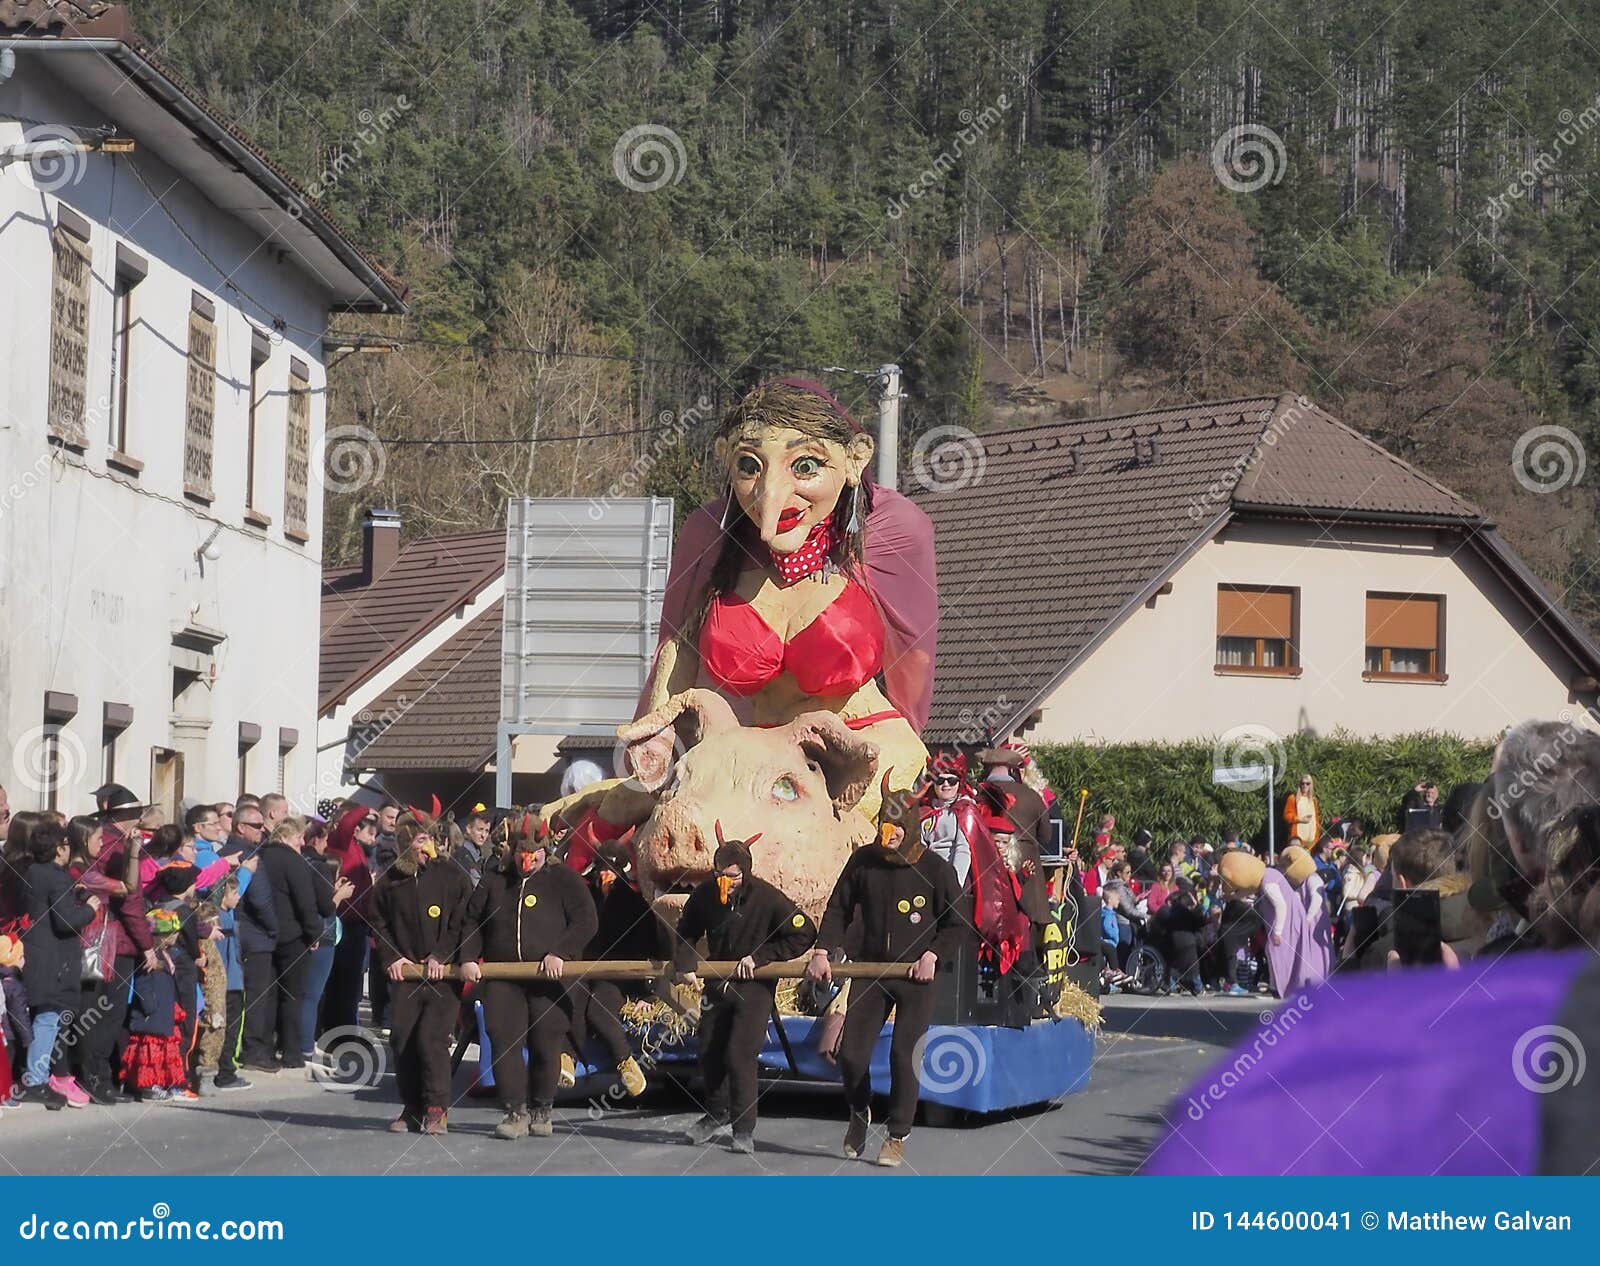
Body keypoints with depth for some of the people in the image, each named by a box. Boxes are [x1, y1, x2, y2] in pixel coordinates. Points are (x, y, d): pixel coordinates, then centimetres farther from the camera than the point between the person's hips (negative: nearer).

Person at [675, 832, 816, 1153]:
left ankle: (744, 1129, -4)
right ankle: (717, 1115, 35)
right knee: (709, 1052, 12)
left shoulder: (766, 898, -20)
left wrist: (759, 957, -19)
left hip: (755, 986, -5)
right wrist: (685, 964, -9)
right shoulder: (704, 895, -7)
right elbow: (686, 933, 9)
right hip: (718, 984, 5)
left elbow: (804, 934, -18)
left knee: (739, 1054, -15)